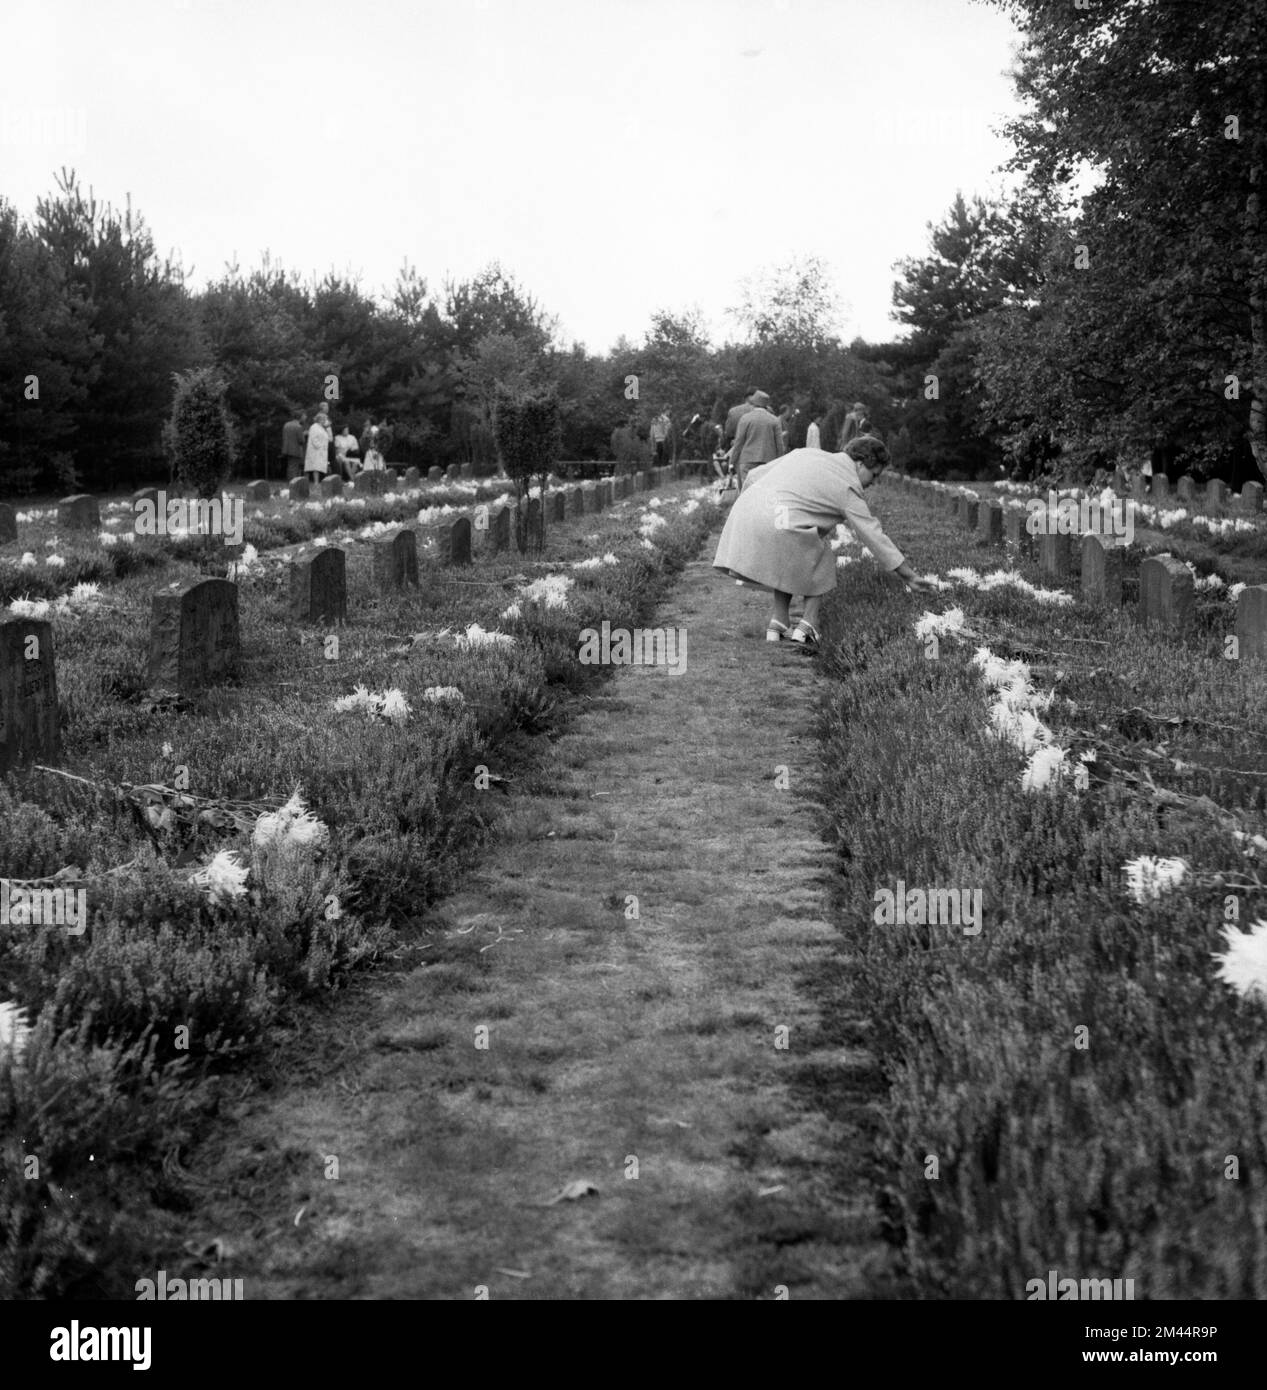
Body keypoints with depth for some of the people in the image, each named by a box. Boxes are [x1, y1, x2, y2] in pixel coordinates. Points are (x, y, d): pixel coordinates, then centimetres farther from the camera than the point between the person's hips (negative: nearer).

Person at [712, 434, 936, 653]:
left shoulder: (804, 453, 25)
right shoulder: (848, 486, 8)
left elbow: (755, 475, 24)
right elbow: (873, 534, 7)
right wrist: (909, 577, 12)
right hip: (780, 523, -6)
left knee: (787, 562, 28)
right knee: (821, 562, 17)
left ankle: (778, 622, 17)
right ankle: (808, 625, 5)